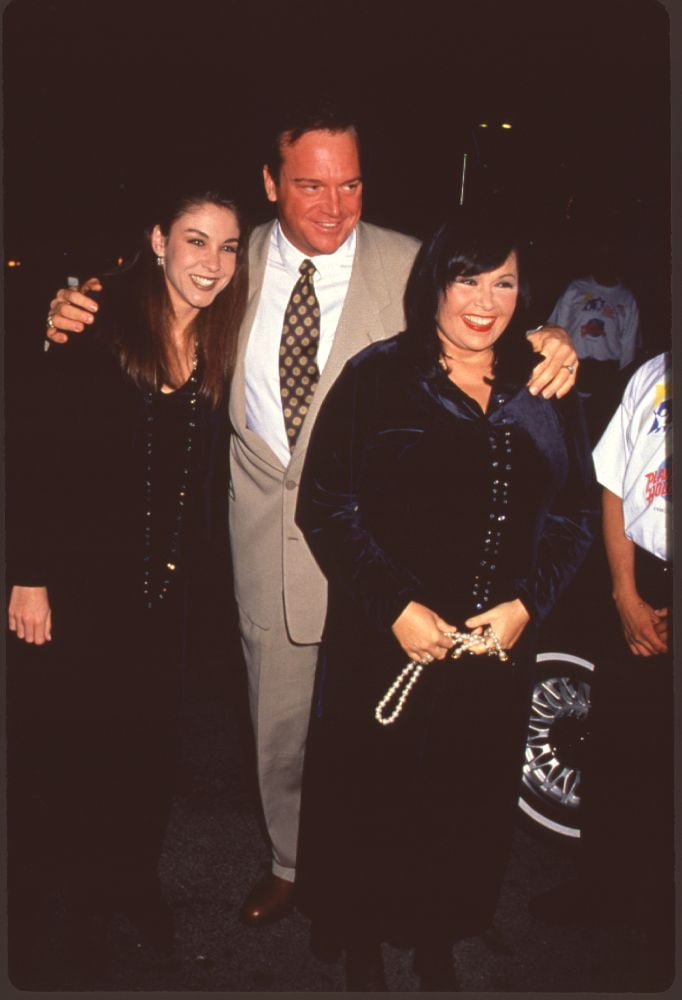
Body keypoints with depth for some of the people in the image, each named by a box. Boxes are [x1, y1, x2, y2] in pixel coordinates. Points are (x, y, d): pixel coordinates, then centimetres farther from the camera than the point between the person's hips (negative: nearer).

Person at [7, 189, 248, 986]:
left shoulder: (220, 352, 3)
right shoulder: (94, 330, -11)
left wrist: (187, 560, 3)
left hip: (158, 591, 4)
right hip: (70, 586, -4)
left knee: (142, 741, 15)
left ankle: (127, 883, 39)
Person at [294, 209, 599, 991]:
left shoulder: (545, 391, 4)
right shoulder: (377, 378, -6)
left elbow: (576, 513, 5)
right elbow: (324, 506, -9)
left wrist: (526, 604, -9)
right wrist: (396, 607, -15)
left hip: (500, 650, 3)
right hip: (385, 643, -3)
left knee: (469, 806, 17)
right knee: (371, 801, 11)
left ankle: (437, 942, 44)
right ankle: (361, 946, 39)